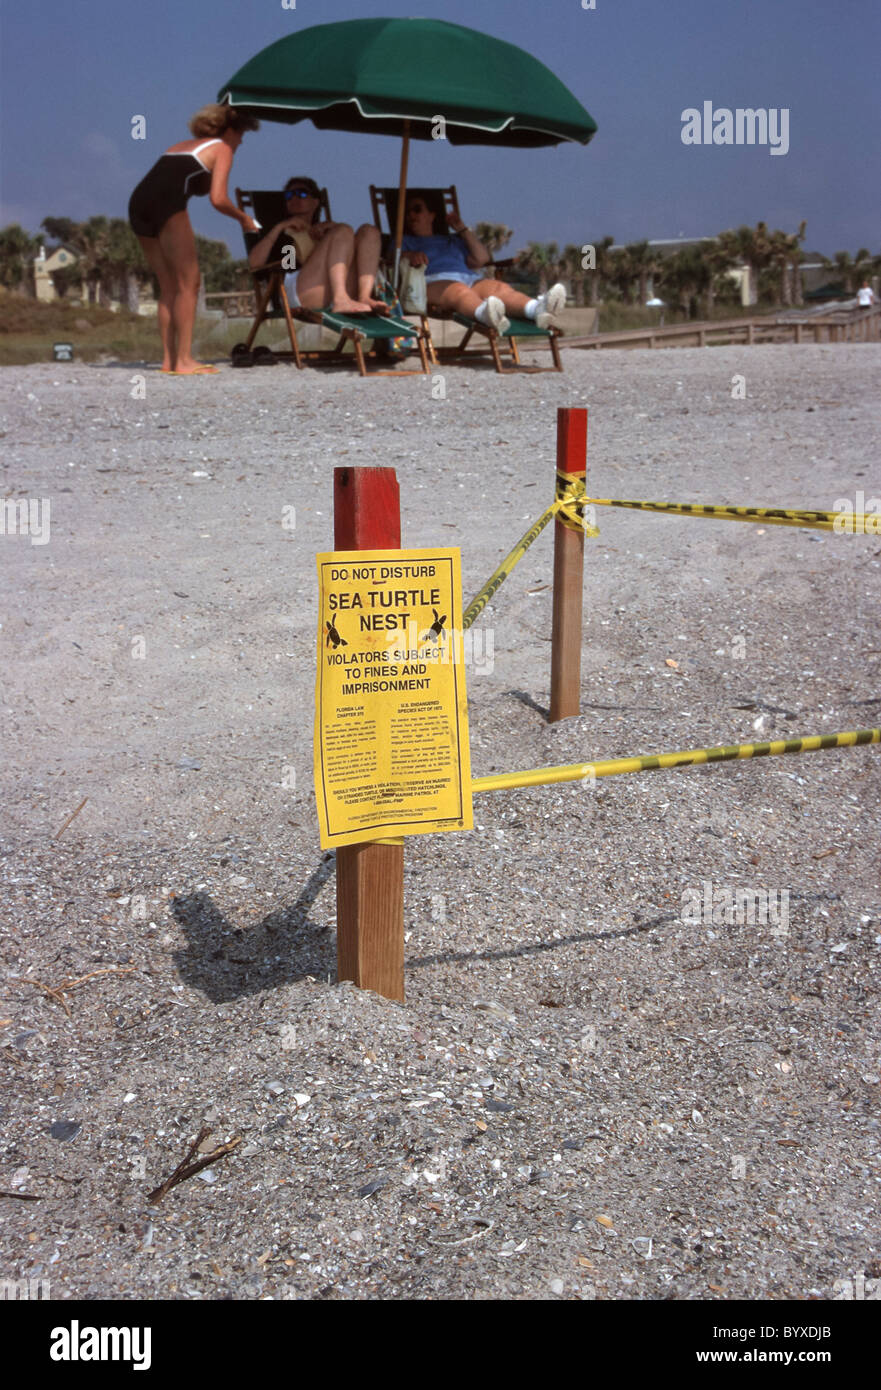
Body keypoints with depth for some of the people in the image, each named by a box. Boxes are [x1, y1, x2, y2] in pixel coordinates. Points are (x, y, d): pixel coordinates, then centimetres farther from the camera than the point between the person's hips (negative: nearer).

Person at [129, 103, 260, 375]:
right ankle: (184, 360, -11)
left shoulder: (180, 146, 33)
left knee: (169, 286, 11)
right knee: (188, 282, -5)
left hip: (138, 202, 7)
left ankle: (169, 358, 7)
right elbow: (217, 199, -1)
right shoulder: (222, 148, 12)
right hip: (167, 204, -7)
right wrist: (243, 219, 12)